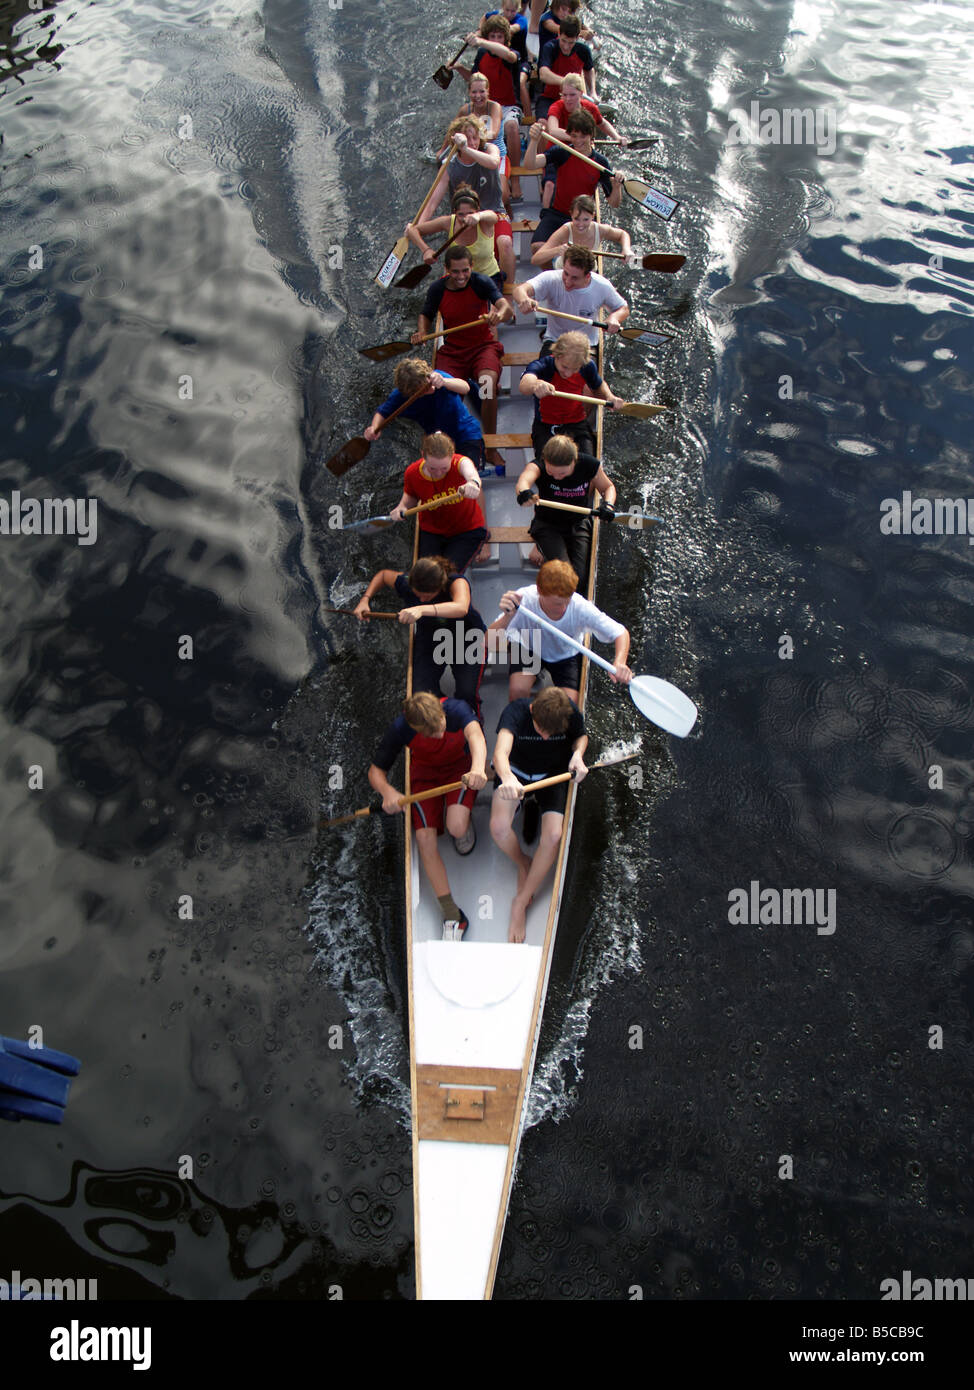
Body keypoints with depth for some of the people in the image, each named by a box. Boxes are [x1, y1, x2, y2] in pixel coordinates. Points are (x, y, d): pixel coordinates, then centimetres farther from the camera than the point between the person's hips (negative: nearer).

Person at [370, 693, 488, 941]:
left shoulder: (455, 709, -33)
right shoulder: (400, 729, -26)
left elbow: (475, 735, -53)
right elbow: (376, 771, -17)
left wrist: (478, 768, -74)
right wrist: (387, 791, -40)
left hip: (462, 766, -2)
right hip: (425, 772, 2)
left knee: (456, 827, -29)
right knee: (425, 839, -16)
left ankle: (464, 821, 12)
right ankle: (452, 916, -6)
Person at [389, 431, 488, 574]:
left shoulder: (459, 463, -28)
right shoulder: (412, 473, -16)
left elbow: (469, 470, -55)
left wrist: (473, 482, -80)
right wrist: (402, 506, -16)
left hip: (468, 530, -3)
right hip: (431, 531, 3)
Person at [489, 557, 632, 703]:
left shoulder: (581, 608, -33)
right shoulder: (524, 599, -36)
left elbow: (621, 633, -23)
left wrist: (619, 663, -44)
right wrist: (508, 617, -62)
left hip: (566, 655, 1)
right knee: (518, 690, -28)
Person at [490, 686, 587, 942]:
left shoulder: (571, 713, -23)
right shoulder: (517, 712, -31)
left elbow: (581, 735, 1)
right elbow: (500, 751, -46)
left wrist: (578, 753, -22)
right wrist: (507, 779, -67)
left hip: (553, 774, 1)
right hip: (515, 771, -1)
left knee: (553, 836, -23)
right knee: (499, 828, -27)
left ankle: (521, 902, -4)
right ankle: (522, 863, 10)